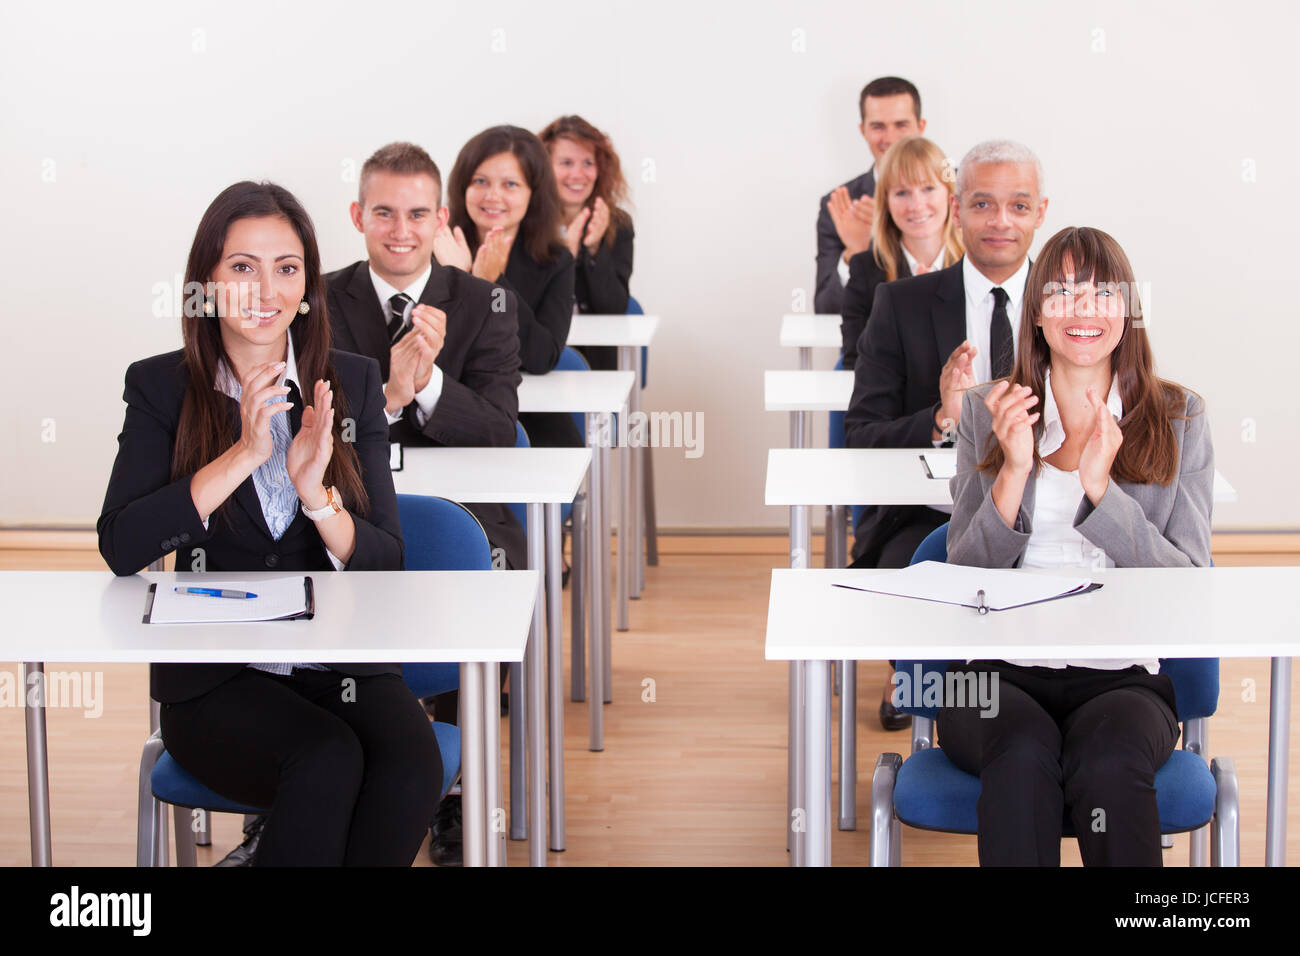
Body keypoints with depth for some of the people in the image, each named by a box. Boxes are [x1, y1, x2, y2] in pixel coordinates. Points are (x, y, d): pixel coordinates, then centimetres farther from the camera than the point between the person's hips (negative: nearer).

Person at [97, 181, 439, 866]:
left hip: (342, 657, 2)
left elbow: (387, 565, 2)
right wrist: (243, 455, -19)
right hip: (217, 679, -2)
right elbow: (121, 549, -13)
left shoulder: (352, 383, 7)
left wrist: (317, 496, -18)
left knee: (412, 769, -27)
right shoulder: (162, 387, 2)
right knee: (328, 762, -31)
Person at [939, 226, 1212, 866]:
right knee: (1023, 755, -34)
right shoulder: (987, 412, 10)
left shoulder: (1178, 418, 8)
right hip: (1001, 671, 0)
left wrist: (1102, 487, -13)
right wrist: (1014, 471, -11)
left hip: (1122, 674, 0)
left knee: (1109, 762, -34)